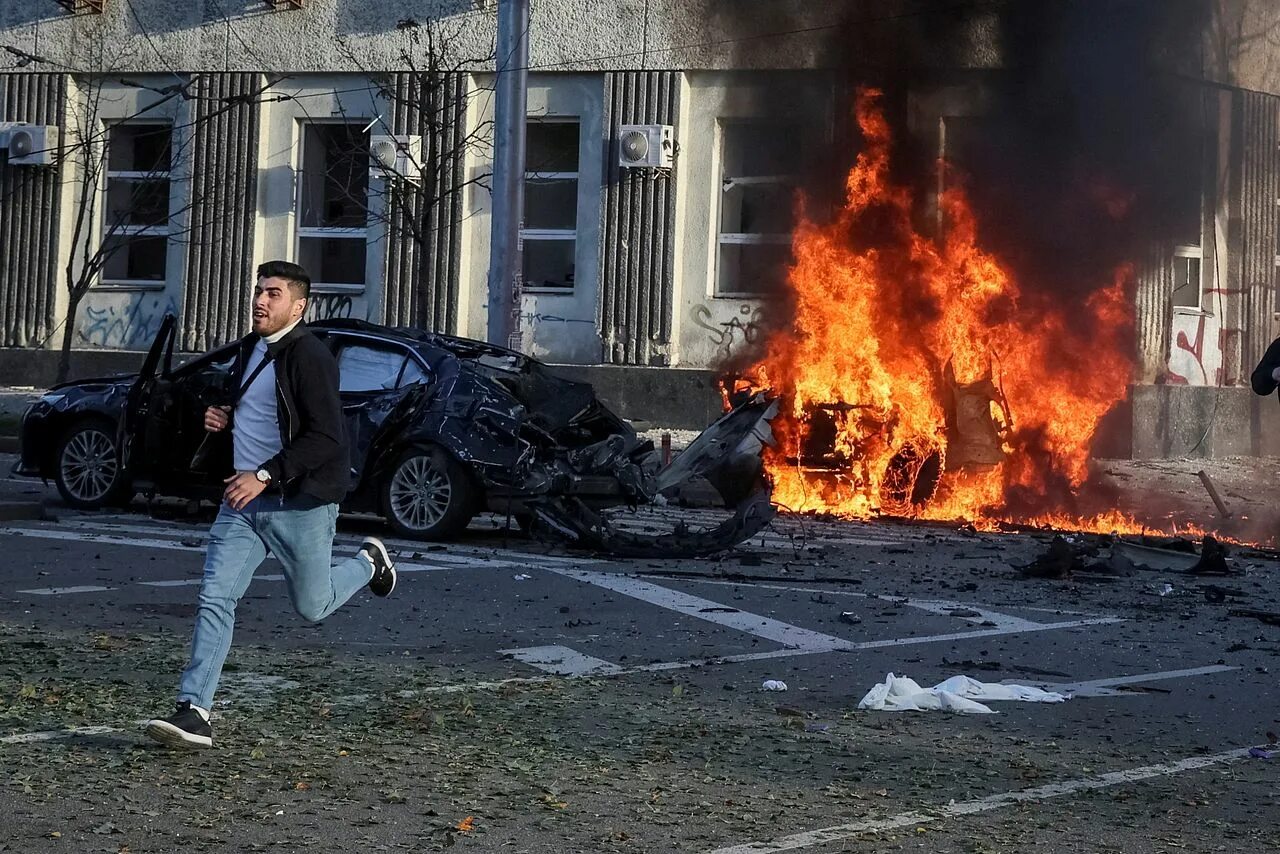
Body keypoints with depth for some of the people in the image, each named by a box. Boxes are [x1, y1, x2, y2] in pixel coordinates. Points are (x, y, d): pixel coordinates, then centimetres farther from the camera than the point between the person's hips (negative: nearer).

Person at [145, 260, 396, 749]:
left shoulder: (309, 357, -16)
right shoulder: (250, 349, 12)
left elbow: (326, 438, -22)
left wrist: (264, 475, -25)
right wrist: (223, 419, 7)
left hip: (300, 504, -7)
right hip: (243, 502, 7)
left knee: (312, 608, 9)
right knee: (214, 599, -6)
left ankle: (368, 562, 38)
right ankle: (194, 713, -8)